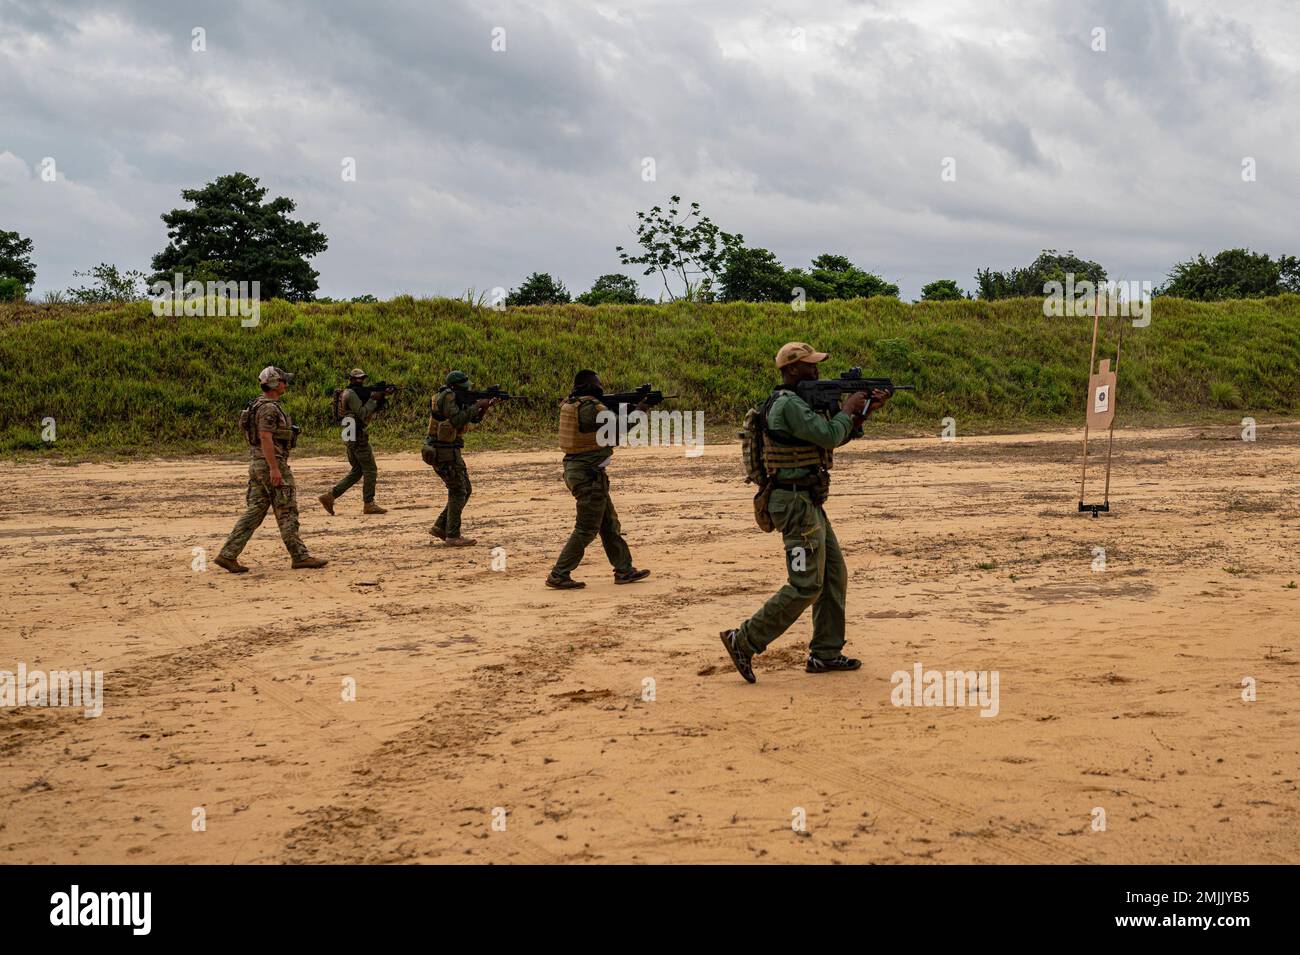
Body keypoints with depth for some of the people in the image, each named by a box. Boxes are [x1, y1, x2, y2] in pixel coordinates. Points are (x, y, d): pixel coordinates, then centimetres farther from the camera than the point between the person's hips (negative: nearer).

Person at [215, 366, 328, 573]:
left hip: (258, 464, 10)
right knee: (287, 512, -2)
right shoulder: (269, 408, -15)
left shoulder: (259, 405, 17)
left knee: (255, 511, 8)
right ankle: (300, 556, 5)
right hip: (271, 463, -10)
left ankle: (228, 555, 3)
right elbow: (265, 438, -23)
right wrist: (274, 468, -25)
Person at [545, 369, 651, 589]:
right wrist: (638, 411, 4)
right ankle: (558, 575, 1)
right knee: (586, 529, -2)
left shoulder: (570, 405, 9)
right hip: (589, 474, -10)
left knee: (609, 523, 16)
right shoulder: (591, 408, -18)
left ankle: (624, 570, 23)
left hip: (575, 470, 10)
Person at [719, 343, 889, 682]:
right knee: (806, 586, -9)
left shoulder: (797, 402, 16)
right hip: (798, 504, -11)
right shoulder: (789, 405, -17)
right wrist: (847, 409, -5)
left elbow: (838, 436, 21)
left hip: (810, 505, 11)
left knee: (835, 577, 13)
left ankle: (825, 653, 18)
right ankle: (744, 641, -4)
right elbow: (830, 436, -23)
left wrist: (865, 410, 10)